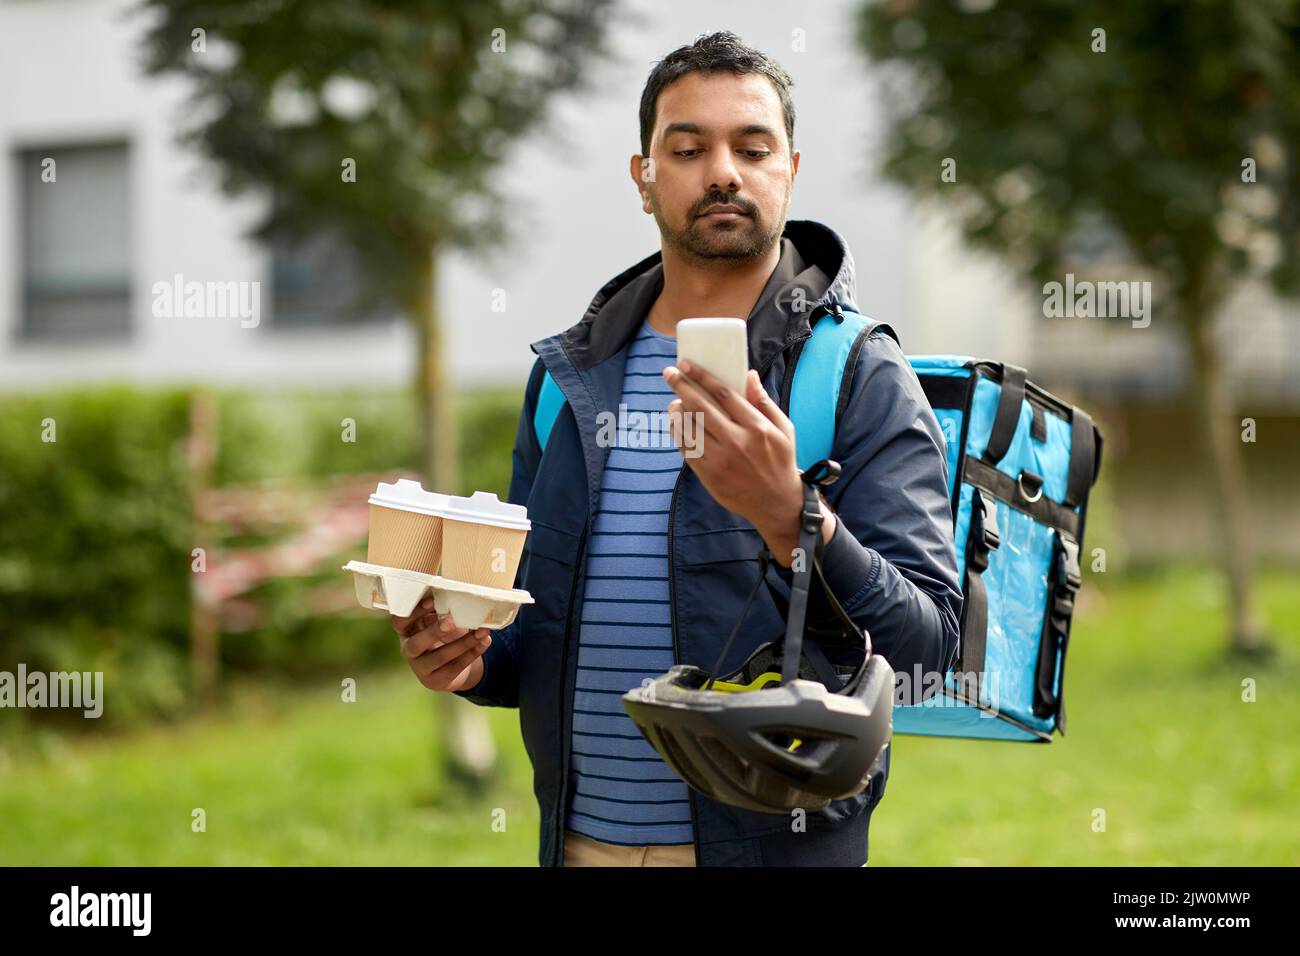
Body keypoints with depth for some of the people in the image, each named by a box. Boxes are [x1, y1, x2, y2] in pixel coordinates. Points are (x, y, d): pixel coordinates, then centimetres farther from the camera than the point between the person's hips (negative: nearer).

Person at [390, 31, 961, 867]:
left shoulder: (862, 377, -7)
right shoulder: (569, 375, 8)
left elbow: (928, 651, -16)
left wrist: (788, 517, -30)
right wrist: (472, 660, -4)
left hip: (773, 844, -4)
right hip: (579, 835, 4)